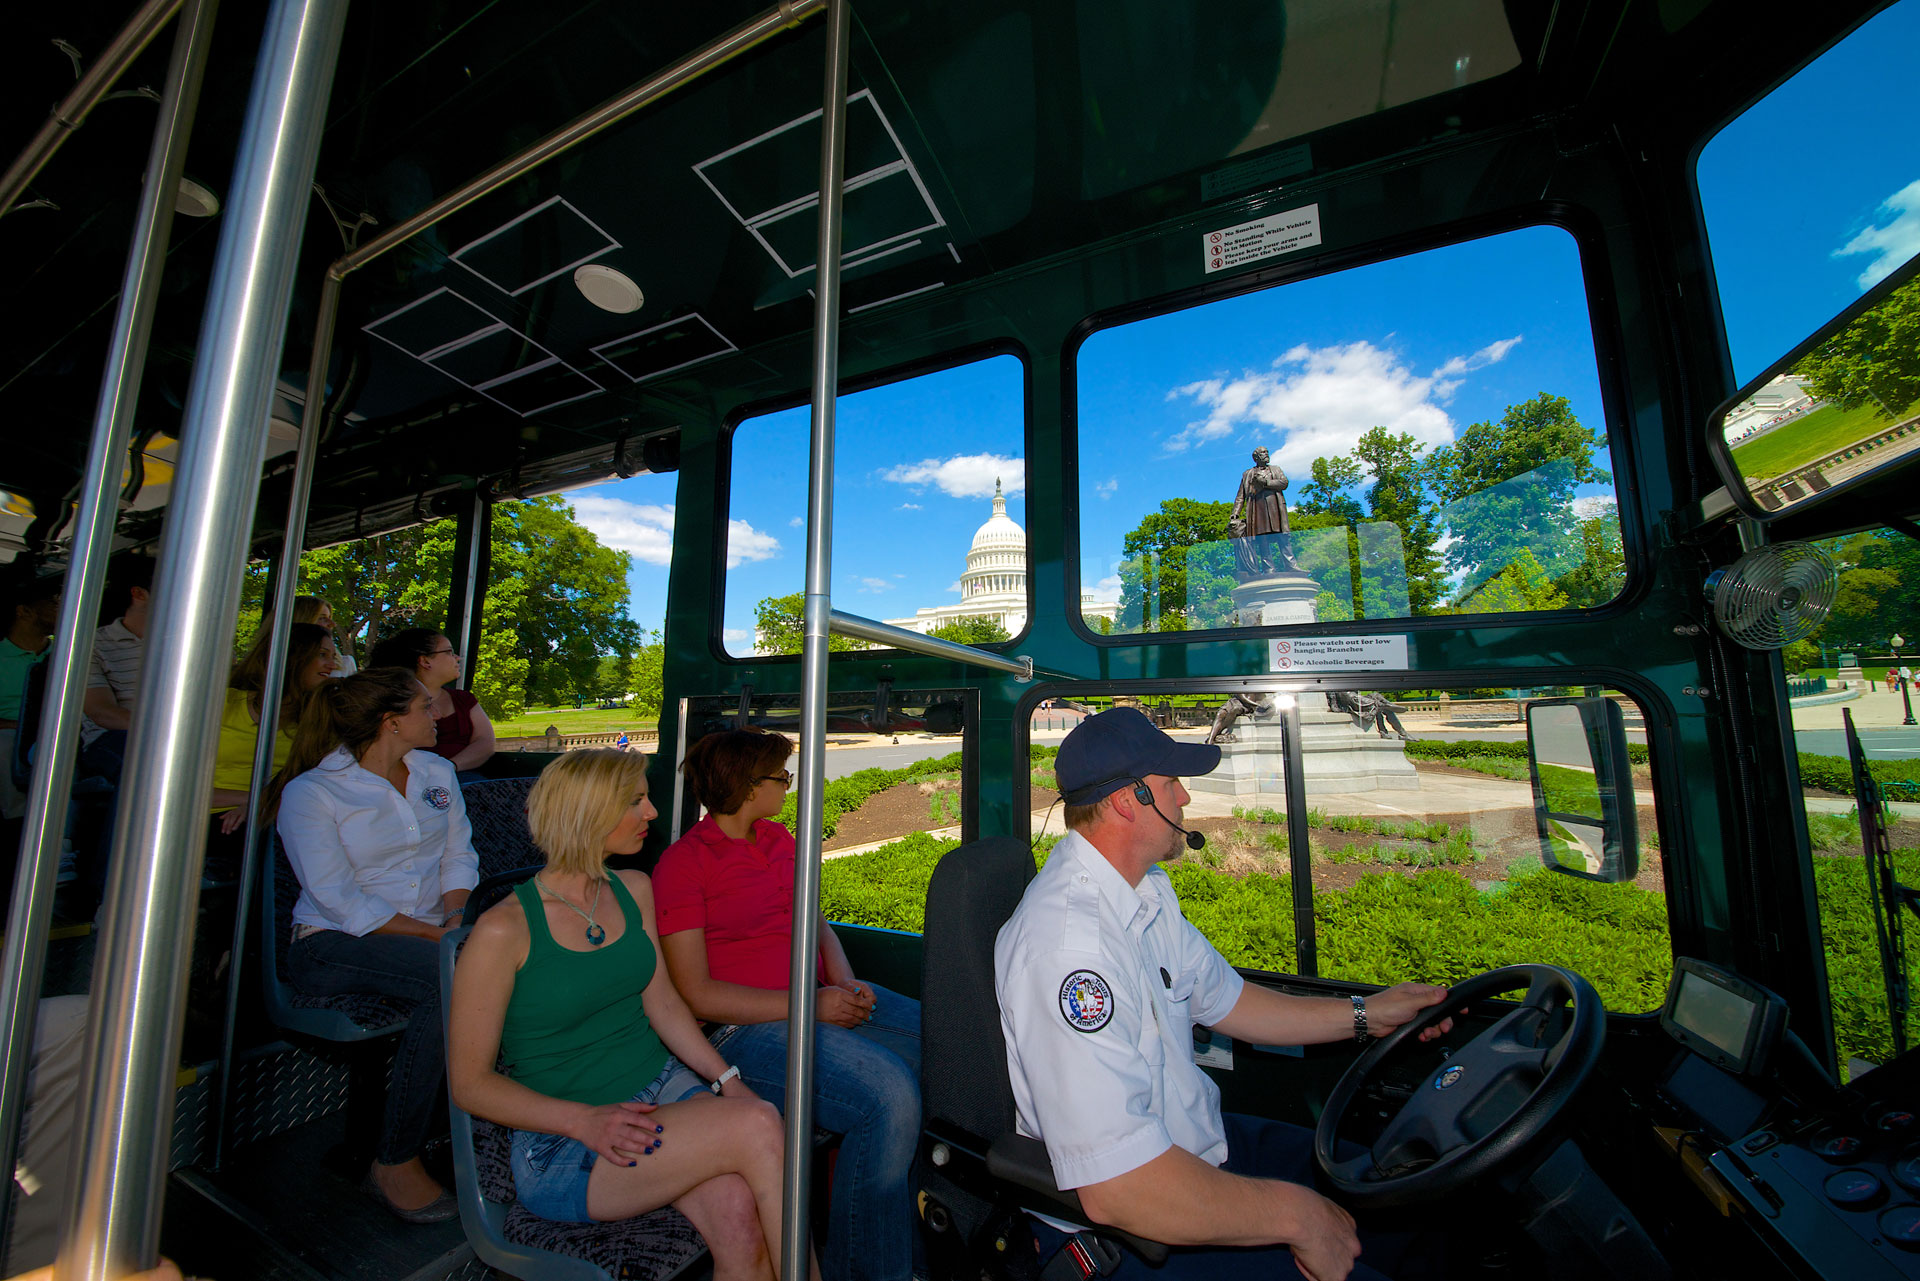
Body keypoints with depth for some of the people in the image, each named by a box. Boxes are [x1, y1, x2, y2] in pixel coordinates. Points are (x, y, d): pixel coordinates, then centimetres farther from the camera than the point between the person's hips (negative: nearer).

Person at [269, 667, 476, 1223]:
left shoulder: (437, 772, 10)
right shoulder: (310, 792, -7)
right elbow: (340, 901, -13)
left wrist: (457, 919, -9)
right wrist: (434, 934, -20)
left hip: (428, 935, 5)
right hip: (333, 945, -5)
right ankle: (395, 1163, -15)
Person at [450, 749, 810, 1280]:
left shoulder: (633, 889, 5)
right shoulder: (504, 929, -13)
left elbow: (662, 1001, 8)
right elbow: (470, 1082, -7)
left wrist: (727, 1078, -5)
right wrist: (586, 1121, -21)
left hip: (663, 1085, 5)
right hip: (562, 1141, -5)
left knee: (738, 1213, -24)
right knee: (757, 1127, -26)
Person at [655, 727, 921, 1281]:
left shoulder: (778, 838, 13)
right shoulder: (683, 863, -9)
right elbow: (696, 993, -12)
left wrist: (846, 982, -3)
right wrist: (808, 1006, -17)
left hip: (824, 999, 7)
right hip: (750, 1028, -7)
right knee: (889, 1095, -28)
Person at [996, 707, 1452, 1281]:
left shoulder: (1148, 891, 0)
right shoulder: (1070, 939, -34)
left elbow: (1223, 999, 13)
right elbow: (1116, 1186, -34)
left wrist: (1366, 1014, 8)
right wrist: (1295, 1216, -22)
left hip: (1191, 1138, 9)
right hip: (1123, 1228, -8)